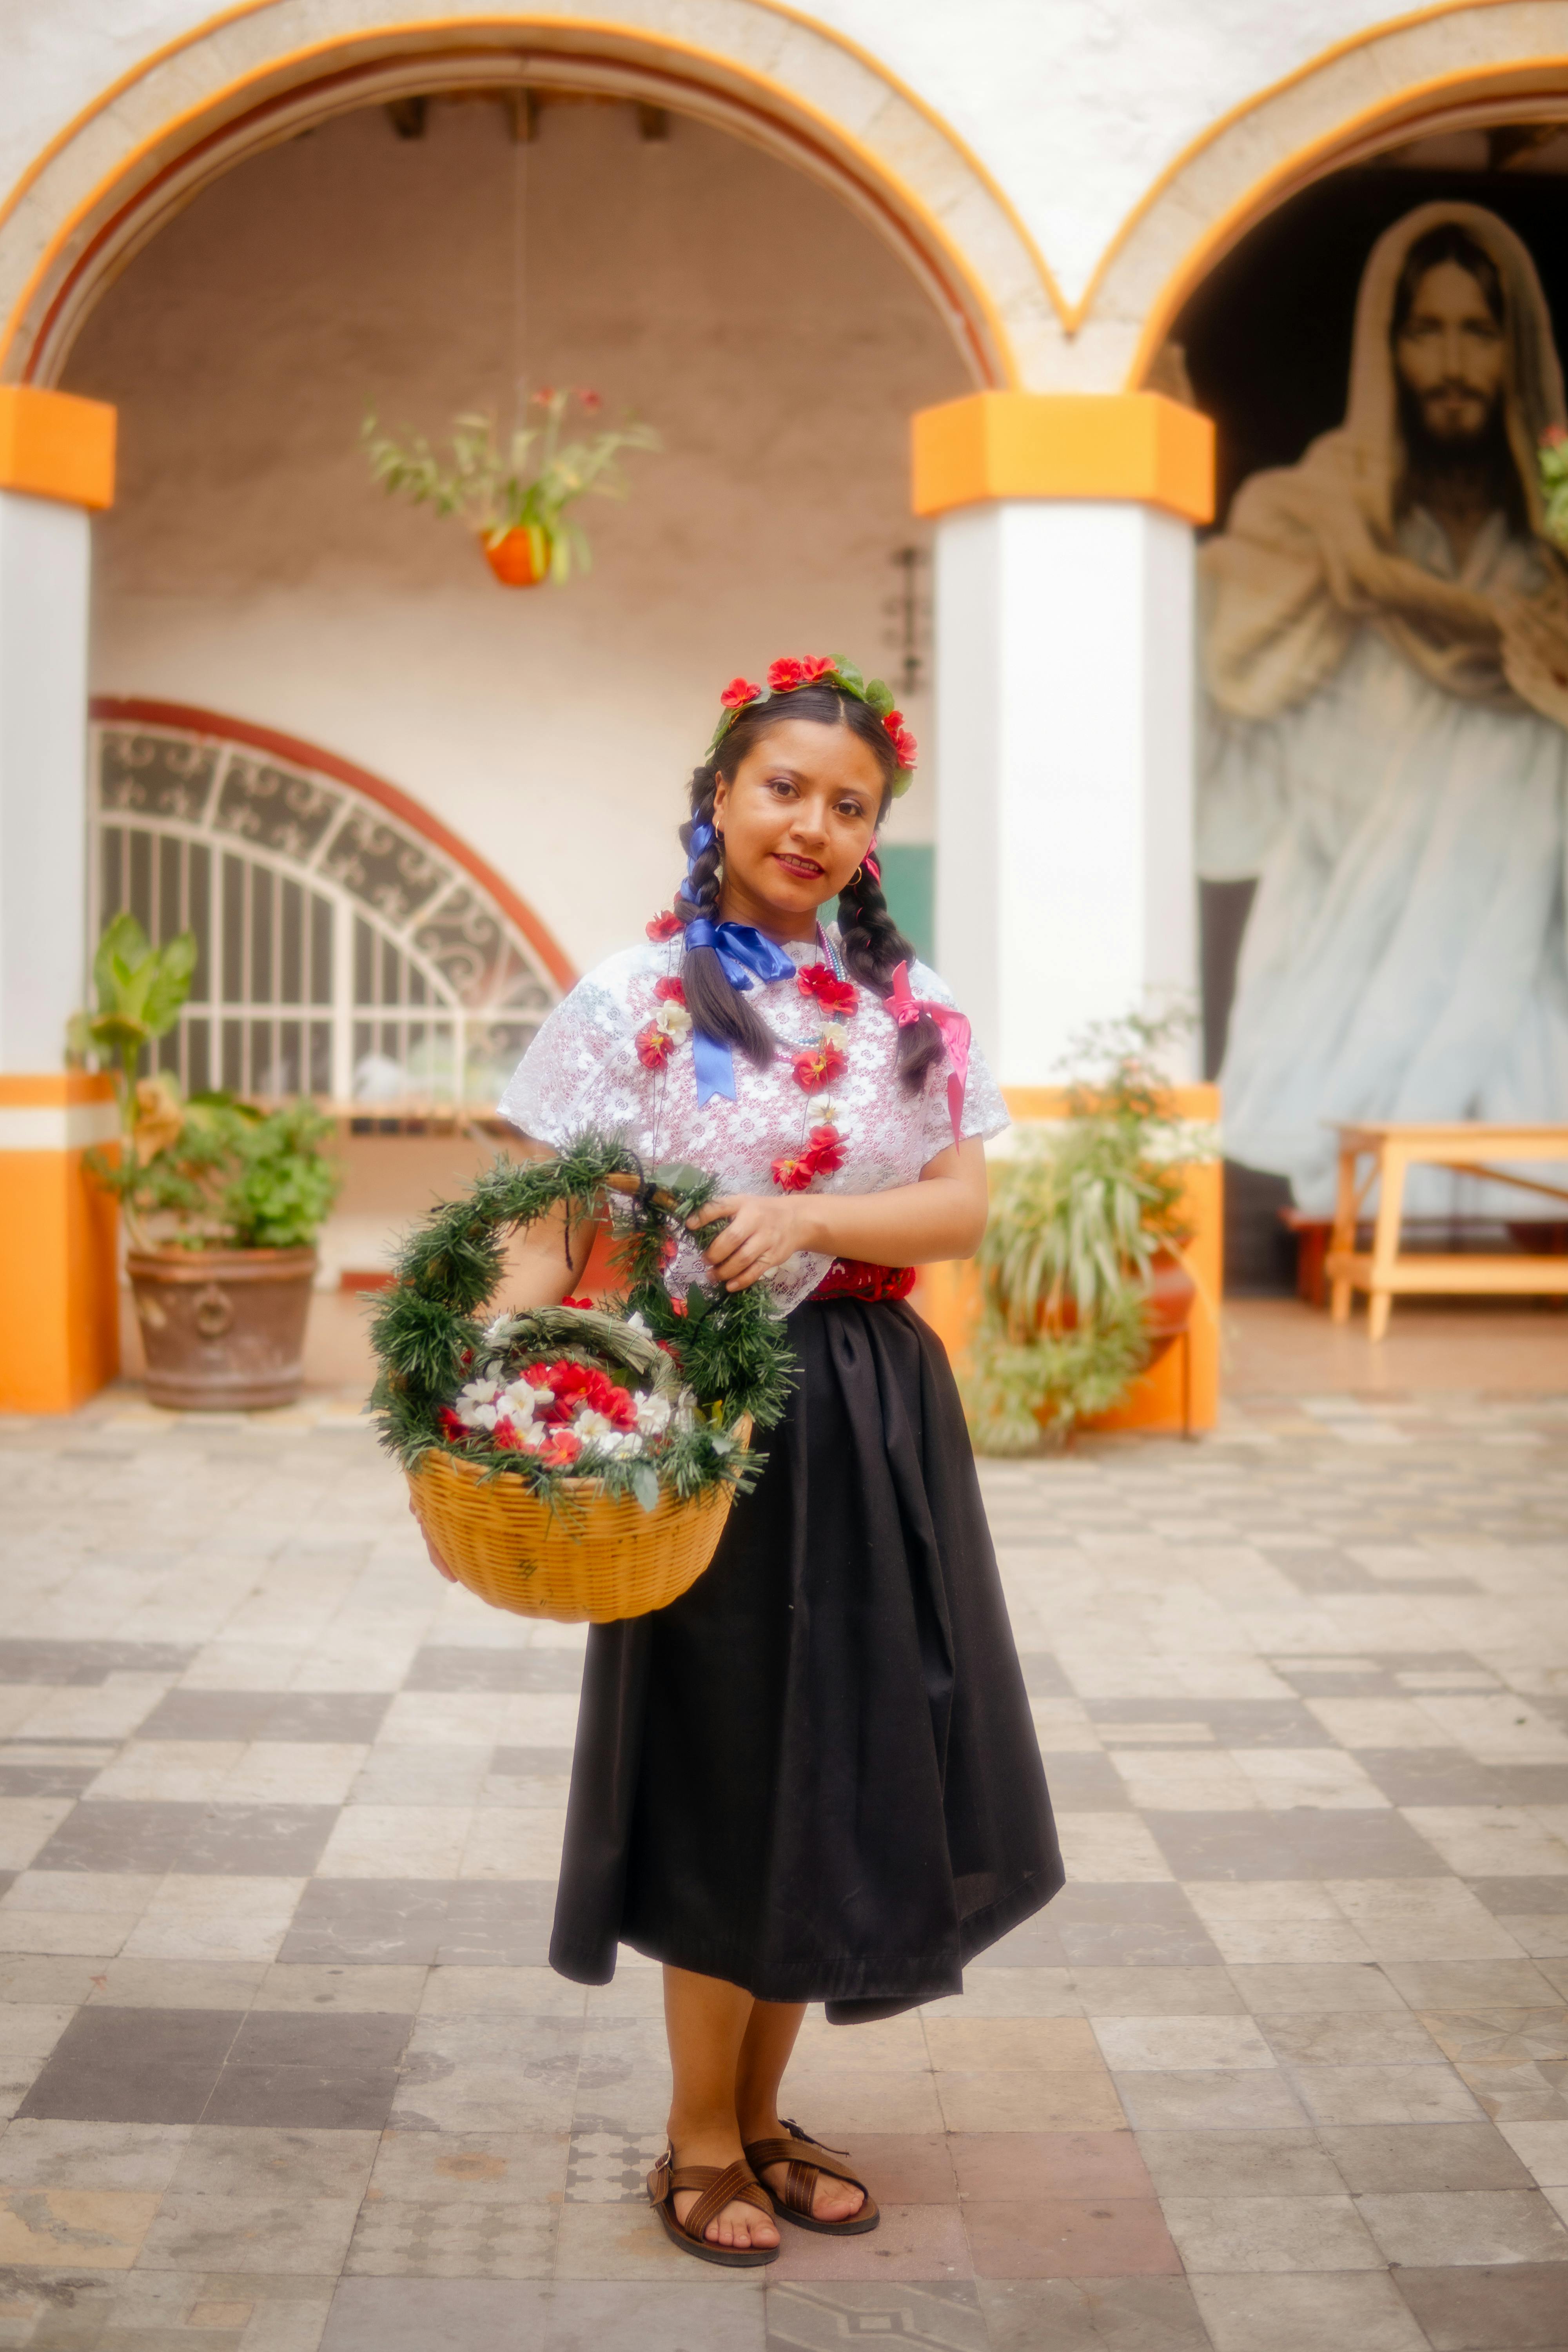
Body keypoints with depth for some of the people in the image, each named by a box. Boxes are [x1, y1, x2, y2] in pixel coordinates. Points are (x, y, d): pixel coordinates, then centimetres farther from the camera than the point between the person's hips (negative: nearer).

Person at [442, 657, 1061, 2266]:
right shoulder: (635, 998, -4)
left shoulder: (912, 1006, 7)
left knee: (839, 1767, 11)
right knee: (728, 1773, 3)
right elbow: (548, 1233, -9)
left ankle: (759, 2117, 30)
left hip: (878, 1417, 5)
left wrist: (812, 1222, -19)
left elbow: (964, 1207, -1)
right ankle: (699, 2143, 23)